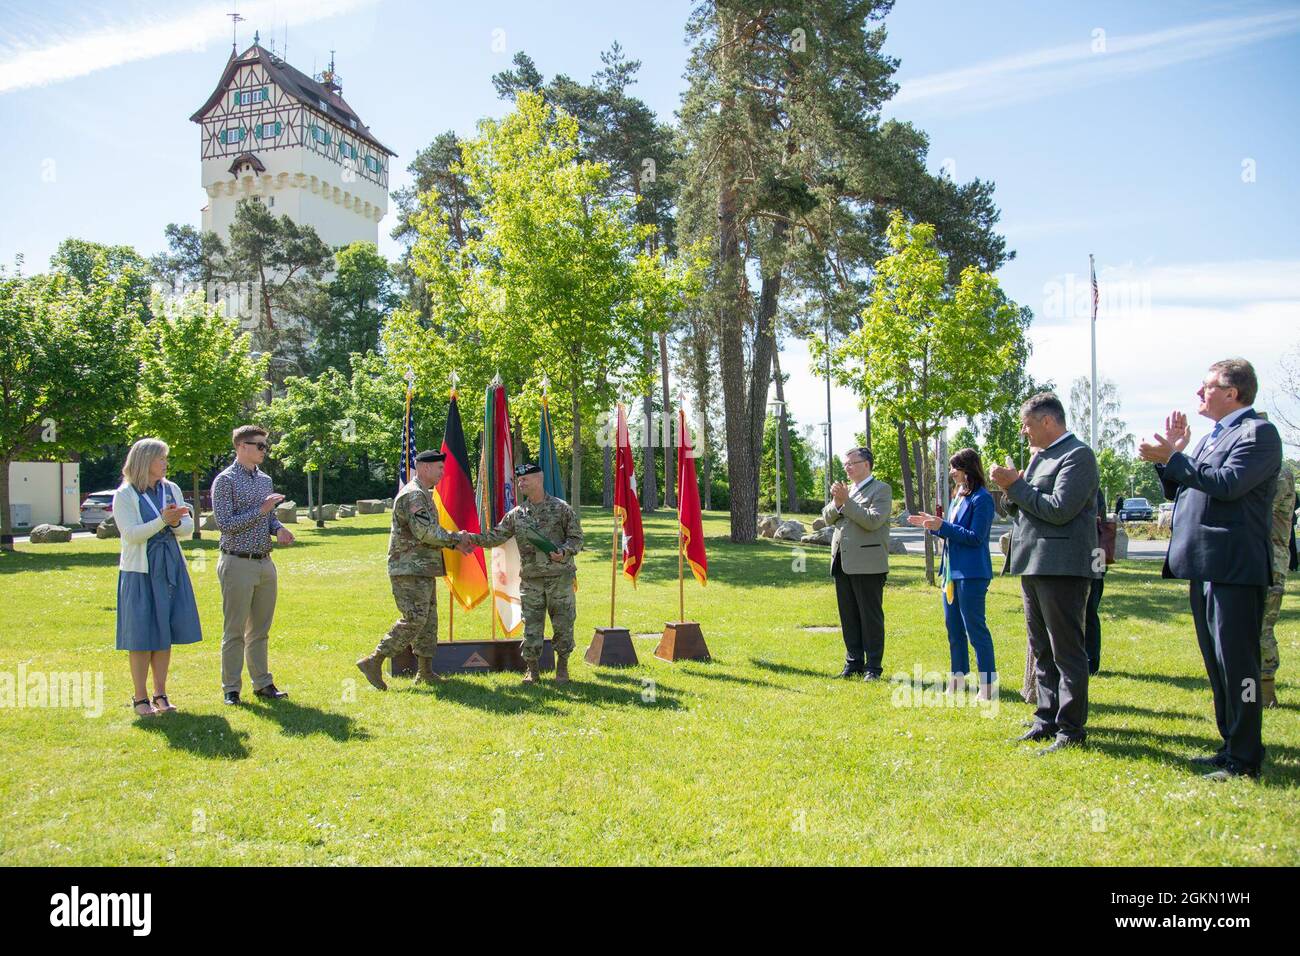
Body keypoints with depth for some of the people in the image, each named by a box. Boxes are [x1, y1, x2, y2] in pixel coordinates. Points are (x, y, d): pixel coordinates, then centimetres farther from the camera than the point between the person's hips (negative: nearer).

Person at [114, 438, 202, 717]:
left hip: (170, 569, 5)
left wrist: (177, 523, -15)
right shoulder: (125, 495, -6)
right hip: (140, 572, -5)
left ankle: (160, 694, 18)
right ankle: (140, 698, 10)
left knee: (165, 635, 9)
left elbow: (188, 527, 7)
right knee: (141, 636, -1)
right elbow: (131, 534, -15)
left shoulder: (171, 490, 9)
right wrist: (163, 521, -24)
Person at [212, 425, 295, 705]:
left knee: (260, 629, 13)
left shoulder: (265, 479, 13)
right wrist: (260, 510, -18)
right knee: (235, 631, 2)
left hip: (265, 563, 7)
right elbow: (225, 524, -15)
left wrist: (278, 528, 0)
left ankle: (262, 683, 21)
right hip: (238, 564, -6)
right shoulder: (225, 481, -8)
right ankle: (231, 688, 10)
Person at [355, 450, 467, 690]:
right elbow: (426, 533, -23)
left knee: (428, 620, 12)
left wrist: (454, 542, 10)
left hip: (423, 570, 11)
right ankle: (373, 662, -7)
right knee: (414, 620, -12)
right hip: (410, 569, -11)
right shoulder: (413, 495, -15)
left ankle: (425, 672, 18)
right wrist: (455, 537, -10)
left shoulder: (424, 495, 19)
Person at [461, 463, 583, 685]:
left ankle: (562, 667, 19)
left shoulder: (561, 508, -1)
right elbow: (496, 537, 5)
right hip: (531, 579, 2)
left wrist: (564, 551, -16)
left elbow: (576, 537, 1)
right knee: (531, 625, 3)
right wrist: (472, 538, -10)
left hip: (560, 576, -2)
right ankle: (531, 669, 15)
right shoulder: (516, 514, 7)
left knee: (563, 623, 4)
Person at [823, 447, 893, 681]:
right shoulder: (845, 490, 18)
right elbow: (828, 518, 12)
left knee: (871, 617, -1)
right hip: (843, 563, 7)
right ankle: (853, 662, 21)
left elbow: (873, 521, -17)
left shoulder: (881, 489, -4)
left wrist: (846, 501, -17)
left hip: (868, 564, -7)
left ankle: (873, 667, 6)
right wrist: (836, 502, -6)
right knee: (848, 617, 12)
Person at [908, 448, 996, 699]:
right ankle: (959, 675, 25)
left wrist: (942, 526, -21)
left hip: (971, 573, -9)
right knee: (953, 627, 14)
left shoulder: (982, 499, -14)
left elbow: (975, 537, -18)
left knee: (975, 628, -5)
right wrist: (931, 524, 7)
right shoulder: (958, 496, 14)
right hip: (952, 572, 9)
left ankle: (989, 682, 2)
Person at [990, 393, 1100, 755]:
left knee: (1066, 651, -4)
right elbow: (1021, 511, 19)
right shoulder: (1041, 457, 17)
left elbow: (1060, 509, -20)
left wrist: (1016, 484, -13)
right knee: (1042, 651, 15)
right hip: (1034, 566, 10)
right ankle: (1048, 718, 24)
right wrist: (1011, 490, 1)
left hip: (1061, 568, -10)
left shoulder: (1077, 455, -10)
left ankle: (1071, 729, 3)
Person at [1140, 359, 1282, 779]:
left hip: (1234, 567, -10)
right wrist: (1170, 454, 6)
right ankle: (1232, 747, 26)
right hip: (1204, 567, 10)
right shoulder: (1211, 438, 20)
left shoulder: (1258, 432, -8)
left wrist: (1171, 458, -18)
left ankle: (1245, 759, 3)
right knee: (1217, 663, 15)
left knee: (1236, 663, -5)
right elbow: (1178, 492, 19)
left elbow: (1228, 484, -23)